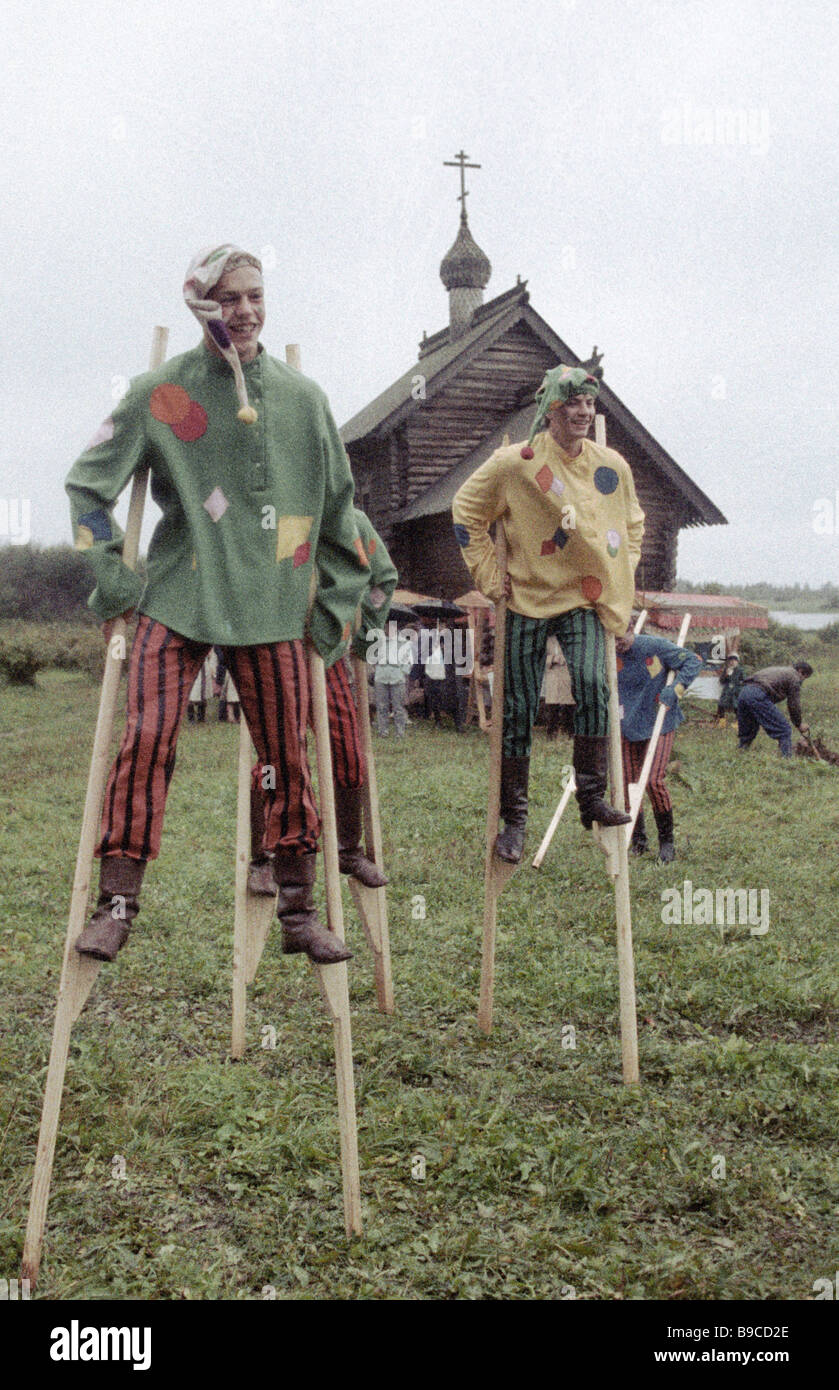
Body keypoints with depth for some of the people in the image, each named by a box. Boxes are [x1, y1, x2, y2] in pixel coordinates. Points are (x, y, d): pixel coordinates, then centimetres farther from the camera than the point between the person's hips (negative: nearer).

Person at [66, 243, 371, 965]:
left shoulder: (303, 396, 9)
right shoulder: (161, 391, 2)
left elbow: (337, 507, 16)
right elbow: (89, 482, 6)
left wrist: (334, 604, 11)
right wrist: (112, 581, 0)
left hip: (273, 607, 2)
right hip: (178, 600, -2)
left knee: (288, 756, 3)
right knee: (147, 743, -11)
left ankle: (299, 910, 15)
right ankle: (117, 904, 2)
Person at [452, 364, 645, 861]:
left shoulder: (612, 465, 3)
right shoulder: (517, 462, -8)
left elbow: (632, 522, 20)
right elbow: (467, 511, 3)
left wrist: (623, 574, 9)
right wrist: (488, 574, -2)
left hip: (586, 597, 2)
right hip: (529, 596, -2)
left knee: (593, 683, -21)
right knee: (520, 710, 1)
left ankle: (593, 798, -9)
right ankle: (515, 820, 12)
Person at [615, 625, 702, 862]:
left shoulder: (655, 646, -14)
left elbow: (693, 661, -7)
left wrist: (675, 690, -16)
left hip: (658, 724, -4)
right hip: (626, 727, 4)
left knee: (654, 781, -13)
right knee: (627, 784, 4)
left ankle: (667, 842, 4)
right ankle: (637, 840, 22)